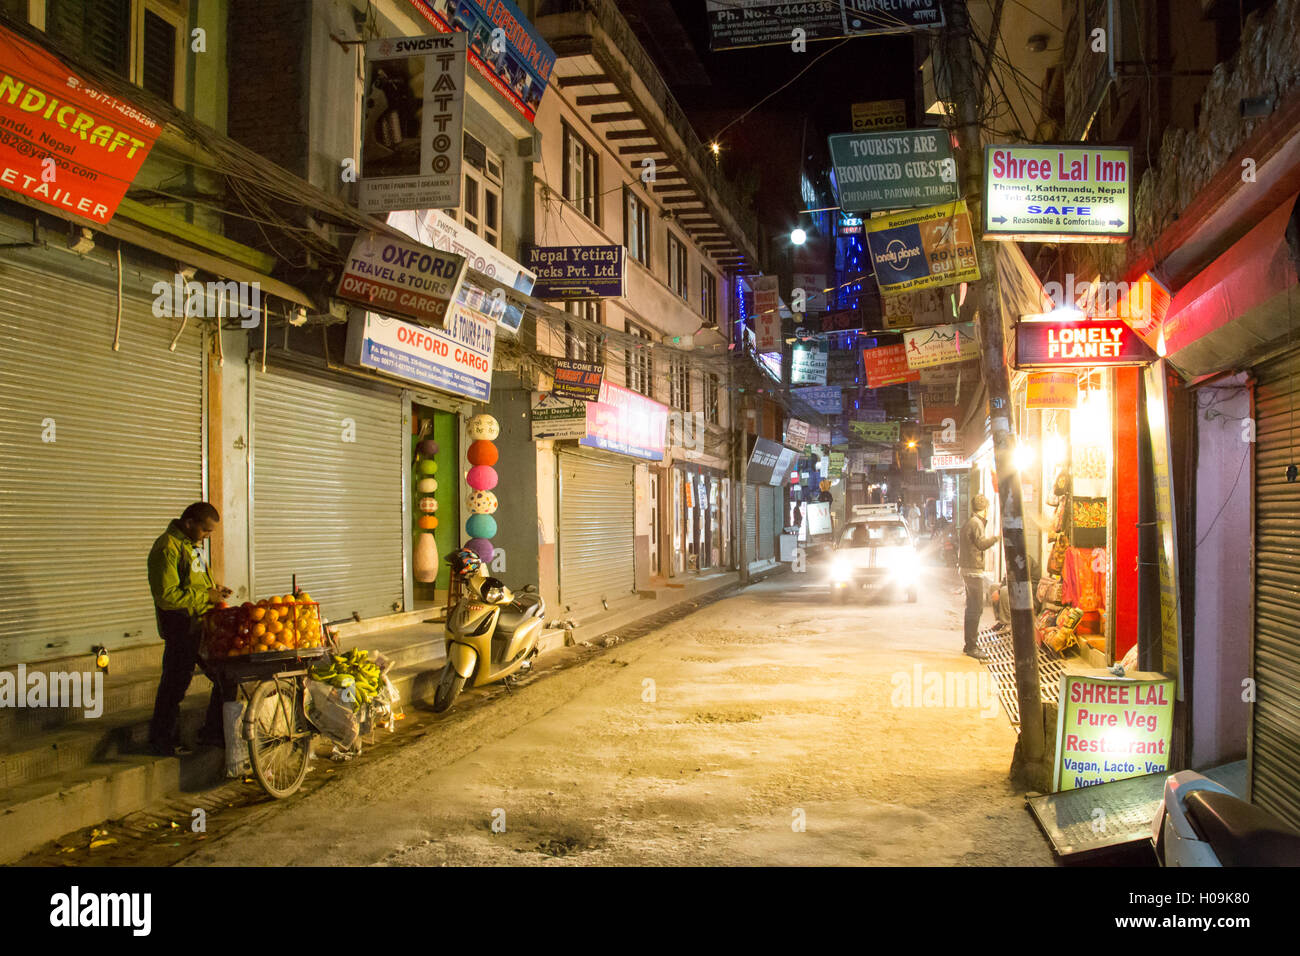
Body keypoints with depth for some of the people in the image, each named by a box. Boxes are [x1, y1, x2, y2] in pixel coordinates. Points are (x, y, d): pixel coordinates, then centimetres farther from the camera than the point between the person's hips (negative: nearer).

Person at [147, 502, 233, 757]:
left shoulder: (190, 545, 16)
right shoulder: (167, 548, -15)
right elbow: (167, 595, -22)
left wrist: (213, 591, 11)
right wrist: (206, 597, -17)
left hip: (201, 624, 10)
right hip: (180, 628, -10)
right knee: (176, 684, -1)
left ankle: (213, 732, 23)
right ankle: (162, 741, 13)